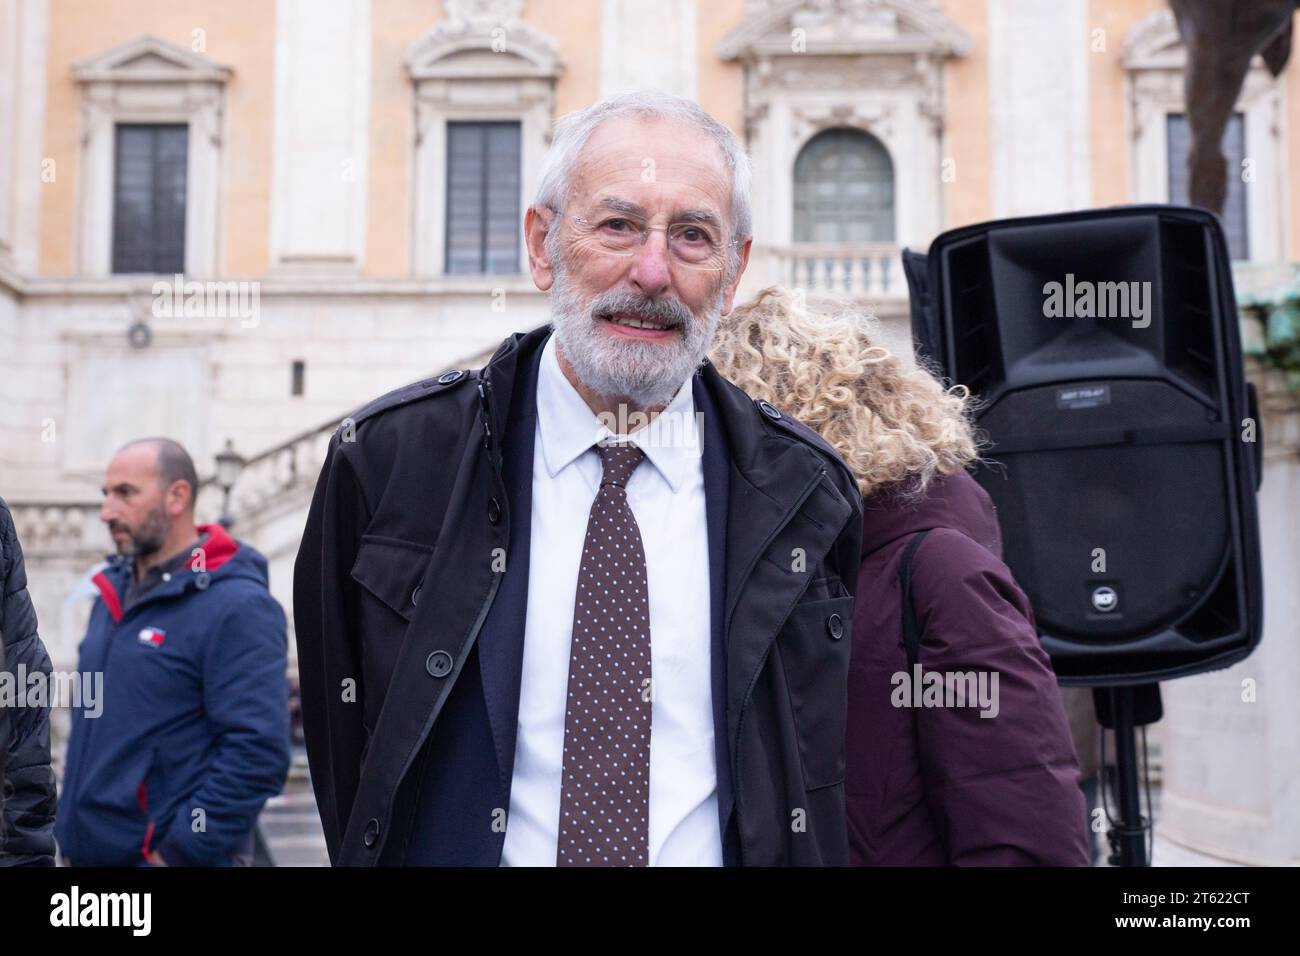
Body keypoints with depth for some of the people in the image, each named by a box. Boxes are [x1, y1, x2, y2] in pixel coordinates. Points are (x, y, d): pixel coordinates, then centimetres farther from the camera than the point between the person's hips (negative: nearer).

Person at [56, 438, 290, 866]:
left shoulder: (235, 606, -15)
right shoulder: (114, 593, 12)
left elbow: (258, 751, -22)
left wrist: (179, 850, -21)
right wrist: (71, 830, 16)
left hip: (164, 853, -8)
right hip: (87, 852, 8)